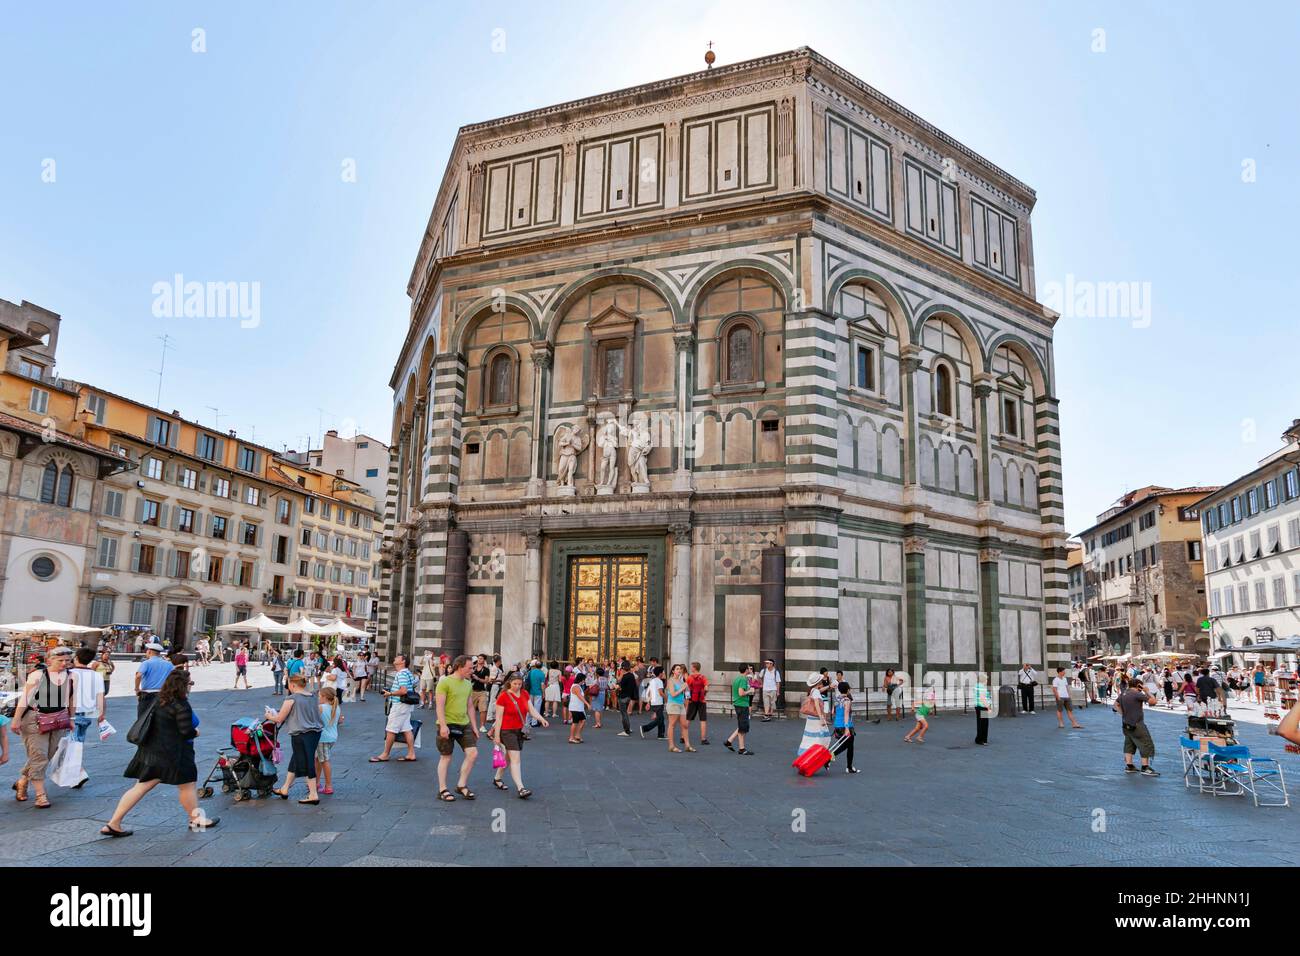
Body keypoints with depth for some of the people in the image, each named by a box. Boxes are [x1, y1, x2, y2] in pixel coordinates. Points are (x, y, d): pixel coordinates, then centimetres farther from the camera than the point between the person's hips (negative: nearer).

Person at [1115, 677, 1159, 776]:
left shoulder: (1123, 694, 8)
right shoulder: (1137, 694, -17)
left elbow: (1116, 704, 22)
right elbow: (1153, 701, -18)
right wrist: (1147, 692, -5)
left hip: (1126, 724, 8)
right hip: (1136, 725, -8)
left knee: (1129, 744, 16)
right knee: (1146, 744, 1)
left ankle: (1129, 766, 18)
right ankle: (1145, 768, 1)